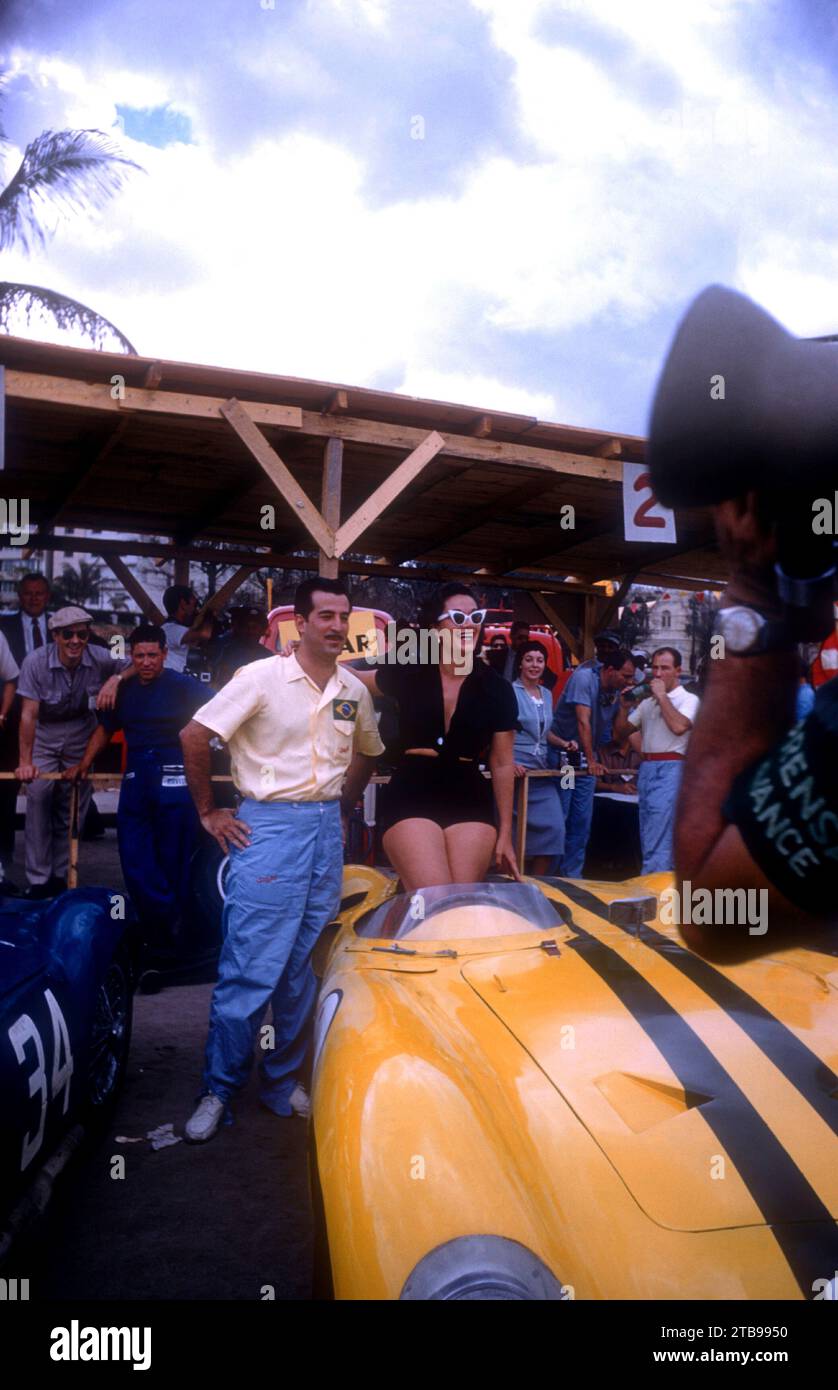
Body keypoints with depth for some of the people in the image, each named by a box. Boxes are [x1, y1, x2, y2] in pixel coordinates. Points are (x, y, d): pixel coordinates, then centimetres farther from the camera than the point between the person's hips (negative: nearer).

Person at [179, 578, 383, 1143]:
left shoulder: (356, 689, 7)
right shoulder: (263, 677, -9)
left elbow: (368, 752, 24)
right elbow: (195, 736, -9)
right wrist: (209, 812, -5)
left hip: (327, 831, 5)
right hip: (268, 826, -5)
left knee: (304, 968, 12)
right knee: (248, 968, -4)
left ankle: (283, 1081, 27)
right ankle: (219, 1090, 13)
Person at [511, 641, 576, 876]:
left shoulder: (546, 694, 15)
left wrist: (562, 743, 9)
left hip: (541, 772, 6)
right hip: (517, 770, -6)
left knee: (554, 827, -2)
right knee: (512, 831, 0)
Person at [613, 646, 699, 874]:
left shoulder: (688, 699, 1)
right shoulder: (647, 703, 18)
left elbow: (678, 726, -19)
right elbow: (620, 733, 18)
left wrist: (662, 696, -10)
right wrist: (625, 707, 2)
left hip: (670, 770, -7)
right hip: (646, 769, 7)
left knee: (658, 840, -13)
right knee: (649, 838, 10)